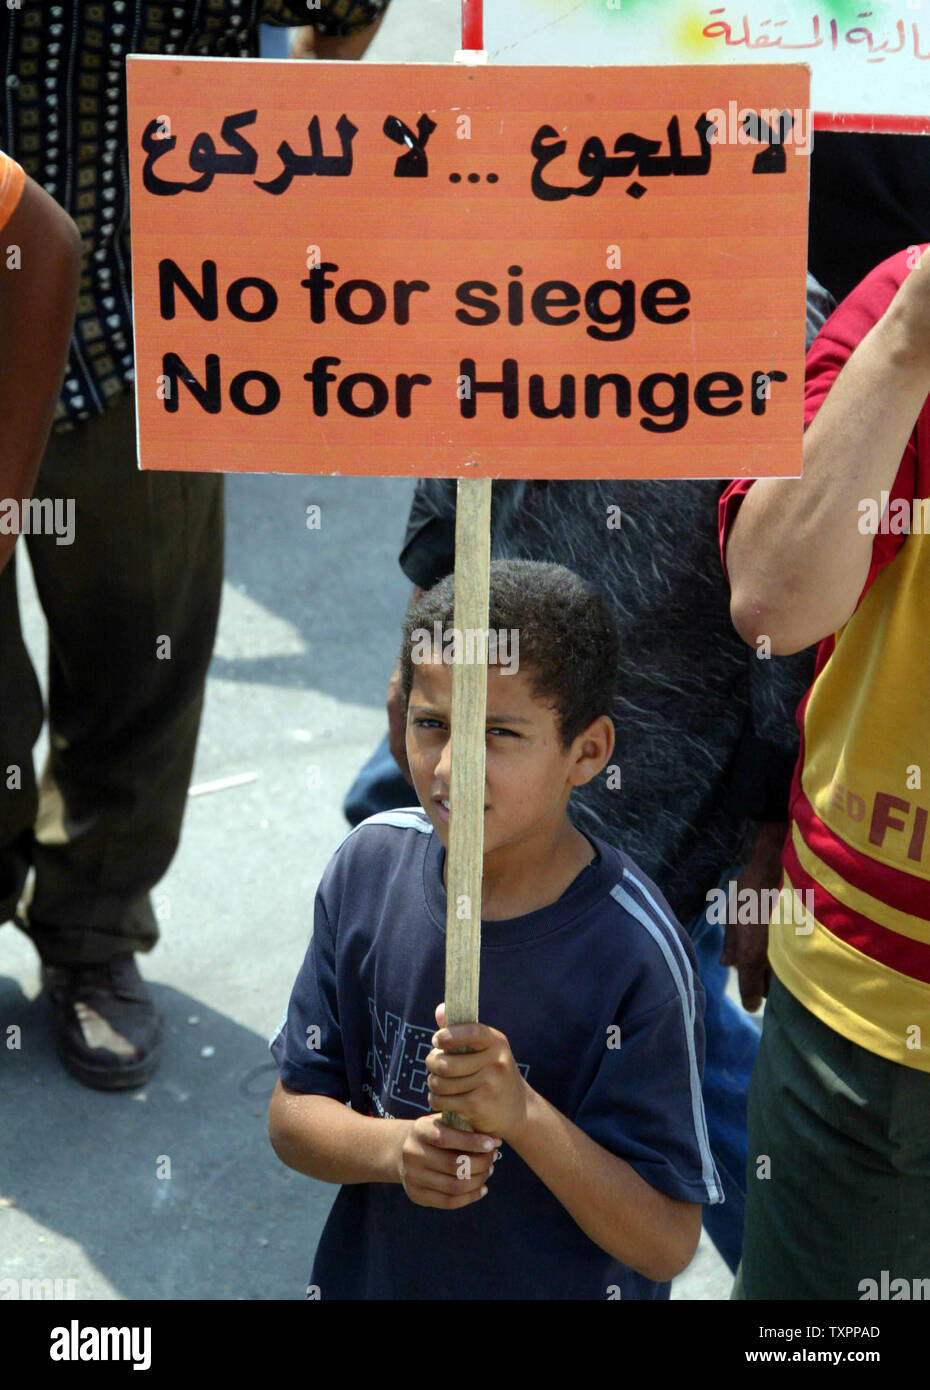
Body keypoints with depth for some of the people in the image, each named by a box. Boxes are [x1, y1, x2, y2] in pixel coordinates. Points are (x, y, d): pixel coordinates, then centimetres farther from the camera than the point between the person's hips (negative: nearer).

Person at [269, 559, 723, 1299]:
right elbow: (292, 1113, -4)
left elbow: (668, 1244, -20)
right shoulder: (369, 865, -11)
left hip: (561, 1282, -3)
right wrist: (395, 1149, -22)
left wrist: (523, 1113, -32)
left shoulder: (636, 953, -23)